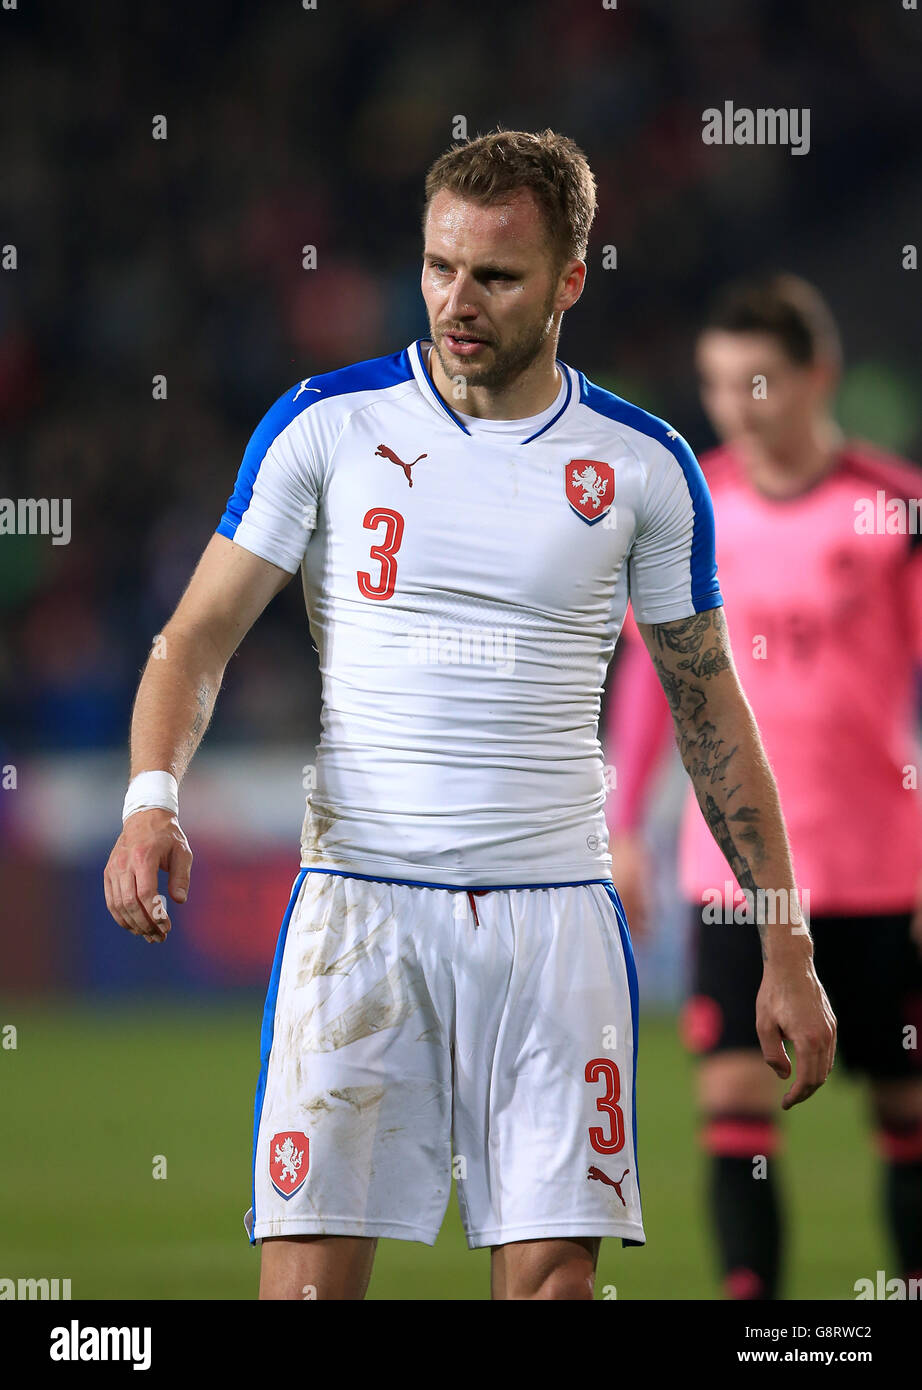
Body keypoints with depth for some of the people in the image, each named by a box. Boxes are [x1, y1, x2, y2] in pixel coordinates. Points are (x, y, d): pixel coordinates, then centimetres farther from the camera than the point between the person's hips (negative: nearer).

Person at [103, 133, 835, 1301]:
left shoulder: (645, 467, 5)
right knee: (310, 1270, -9)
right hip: (359, 899, -1)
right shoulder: (326, 424, 2)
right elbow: (199, 635, 3)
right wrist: (152, 794, -17)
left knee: (554, 1272, -4)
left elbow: (711, 708, 12)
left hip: (556, 913, 1)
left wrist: (786, 952, 9)